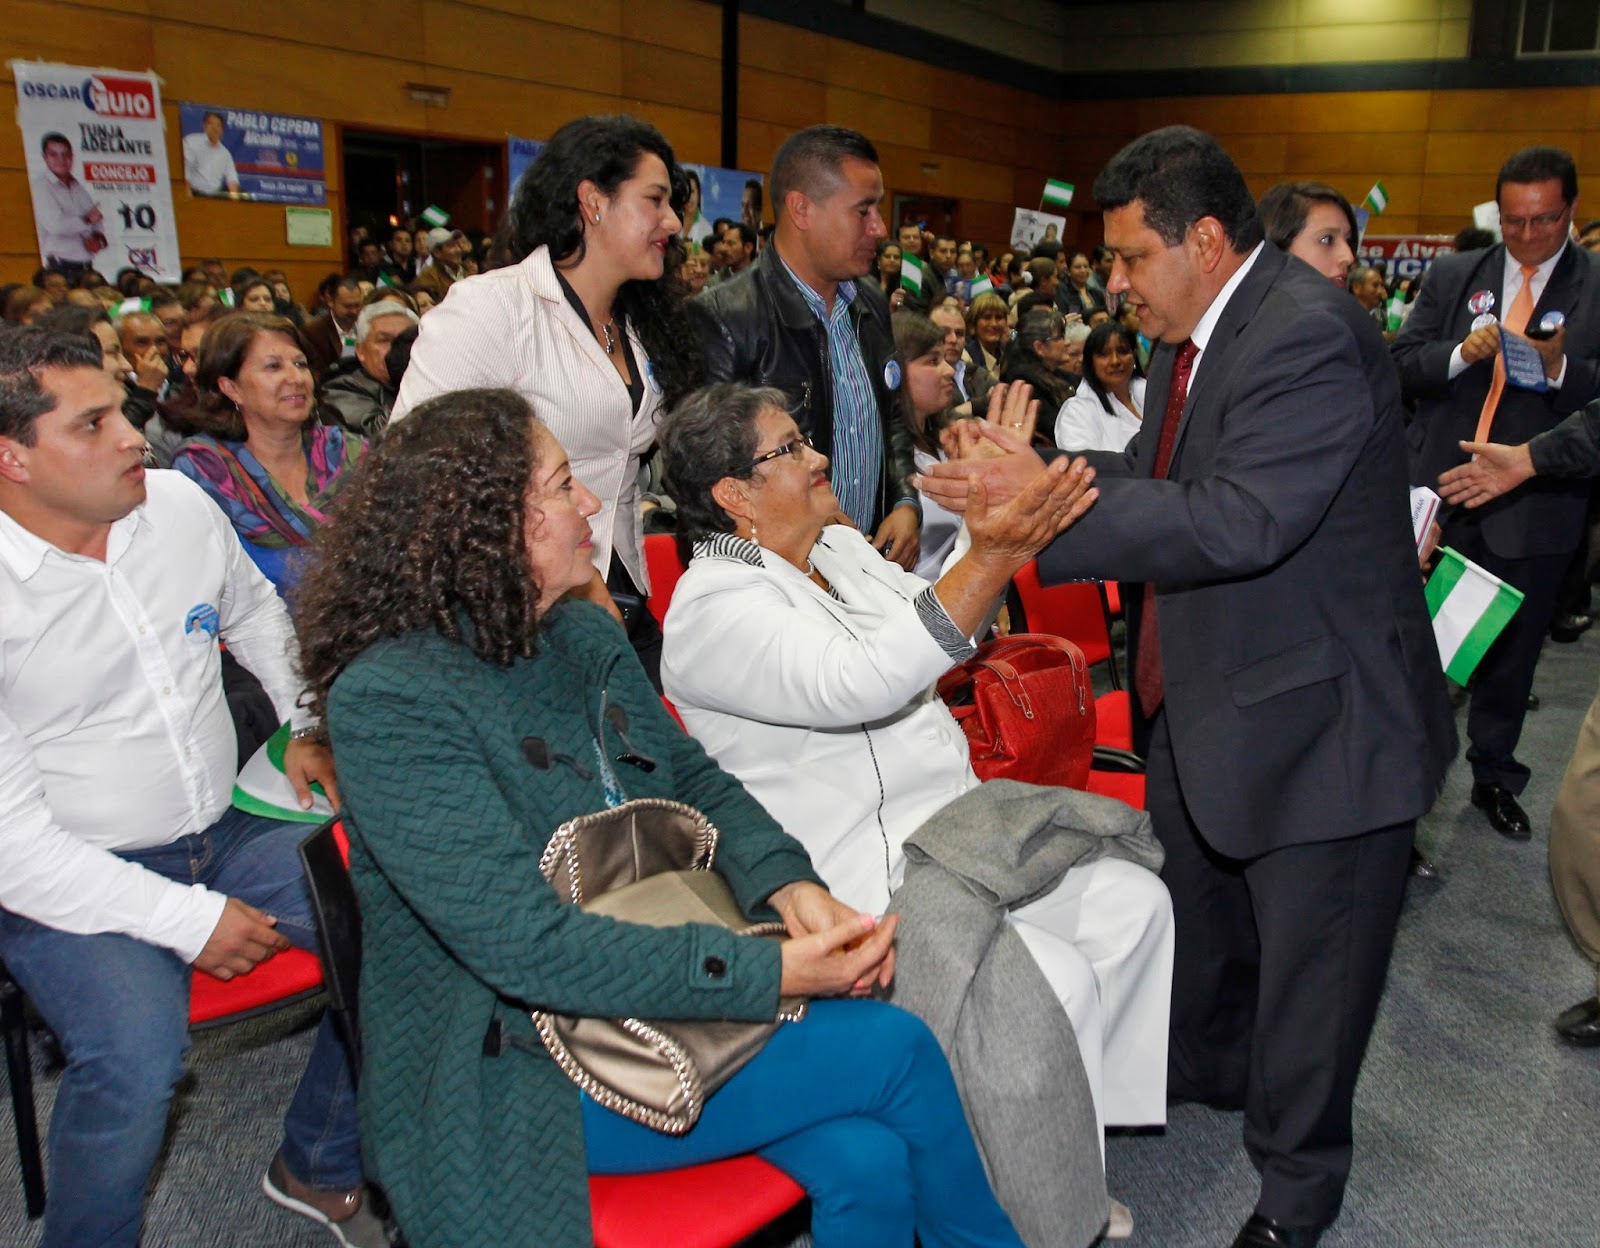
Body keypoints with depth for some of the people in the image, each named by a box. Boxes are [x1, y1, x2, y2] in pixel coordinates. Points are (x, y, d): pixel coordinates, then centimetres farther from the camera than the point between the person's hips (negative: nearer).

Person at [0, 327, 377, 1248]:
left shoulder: (179, 503, -1)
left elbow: (257, 611, 21)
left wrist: (310, 722, 9)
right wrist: (186, 919, -19)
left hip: (225, 831, 5)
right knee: (136, 1057, -31)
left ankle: (322, 1167, 11)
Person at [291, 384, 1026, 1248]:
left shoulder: (581, 635, 4)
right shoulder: (388, 701, -20)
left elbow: (695, 783, 9)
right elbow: (527, 943, -25)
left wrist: (788, 887, -12)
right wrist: (770, 972, -27)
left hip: (658, 994, 6)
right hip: (519, 1070, -6)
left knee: (866, 1161, -15)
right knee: (895, 1049, -14)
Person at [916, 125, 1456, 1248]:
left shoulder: (1309, 335, -25)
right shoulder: (1197, 334, 5)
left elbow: (1240, 522, -34)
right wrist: (1027, 469, -5)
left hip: (1318, 725, -9)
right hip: (1203, 708, 9)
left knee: (1308, 968, 10)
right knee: (1200, 915, 27)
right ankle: (1208, 1067, 54)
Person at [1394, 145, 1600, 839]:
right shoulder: (1453, 276, 6)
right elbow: (1403, 363, 0)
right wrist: (1461, 353, -18)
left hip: (1534, 504, 0)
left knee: (1511, 648, 12)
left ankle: (1494, 776, 30)